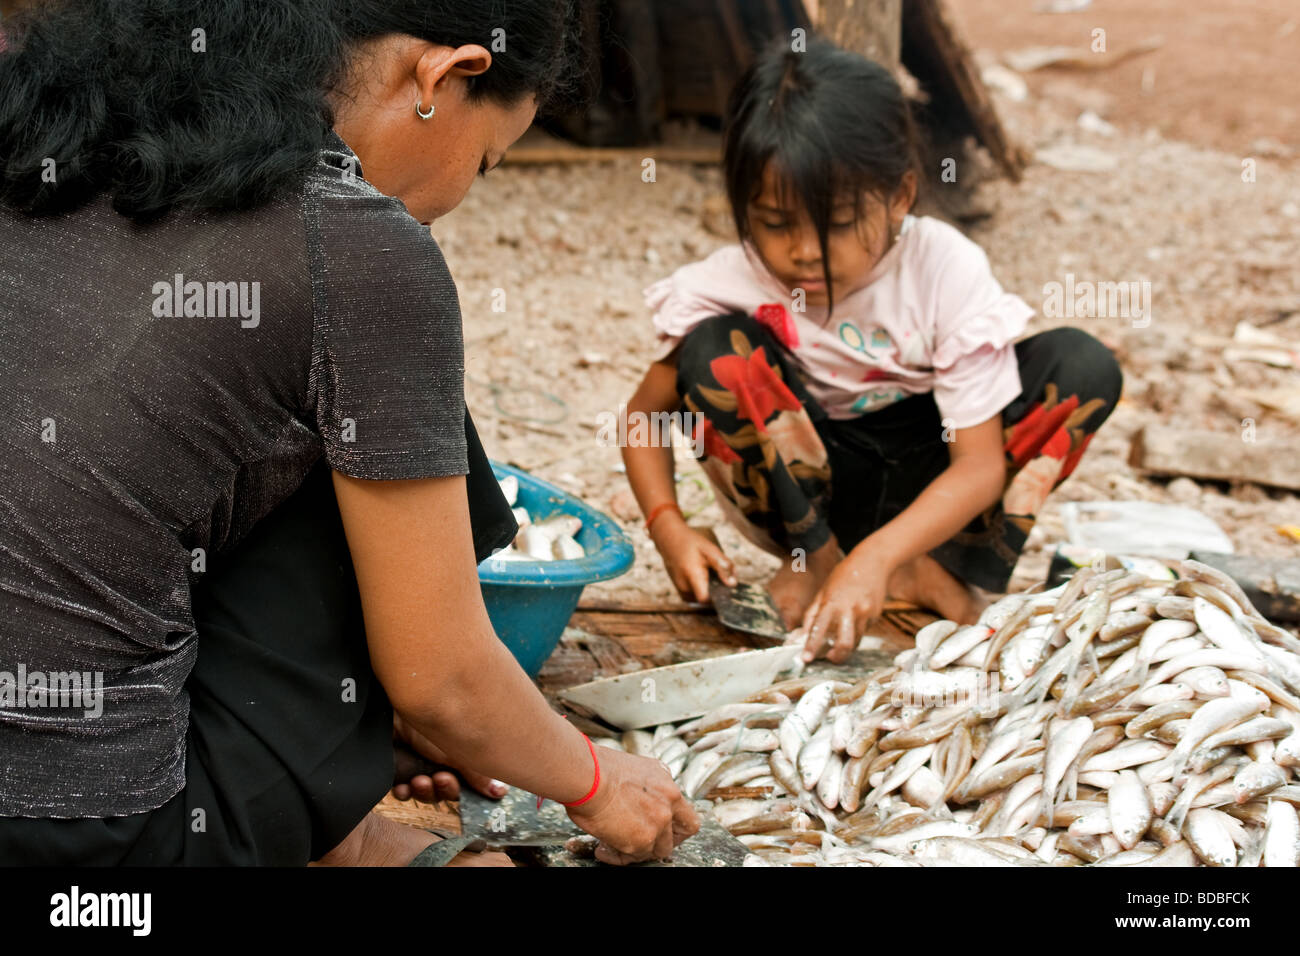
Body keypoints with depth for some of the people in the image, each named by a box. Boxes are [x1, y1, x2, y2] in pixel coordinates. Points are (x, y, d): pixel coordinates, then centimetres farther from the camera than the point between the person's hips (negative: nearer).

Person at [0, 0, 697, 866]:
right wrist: (594, 783, 16)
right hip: (78, 822, -7)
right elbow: (439, 681, -6)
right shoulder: (364, 250, -12)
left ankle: (330, 819, 18)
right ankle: (338, 830, 14)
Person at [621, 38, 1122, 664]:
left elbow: (980, 465, -23)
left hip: (921, 487, 0)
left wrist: (875, 558, -38)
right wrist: (667, 526, -27)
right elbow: (646, 415, -7)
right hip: (803, 487, 0)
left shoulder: (946, 271, -21)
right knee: (712, 353, -27)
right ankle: (812, 559, -11)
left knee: (1083, 366, -21)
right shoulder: (728, 285, -19)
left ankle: (932, 570, -15)